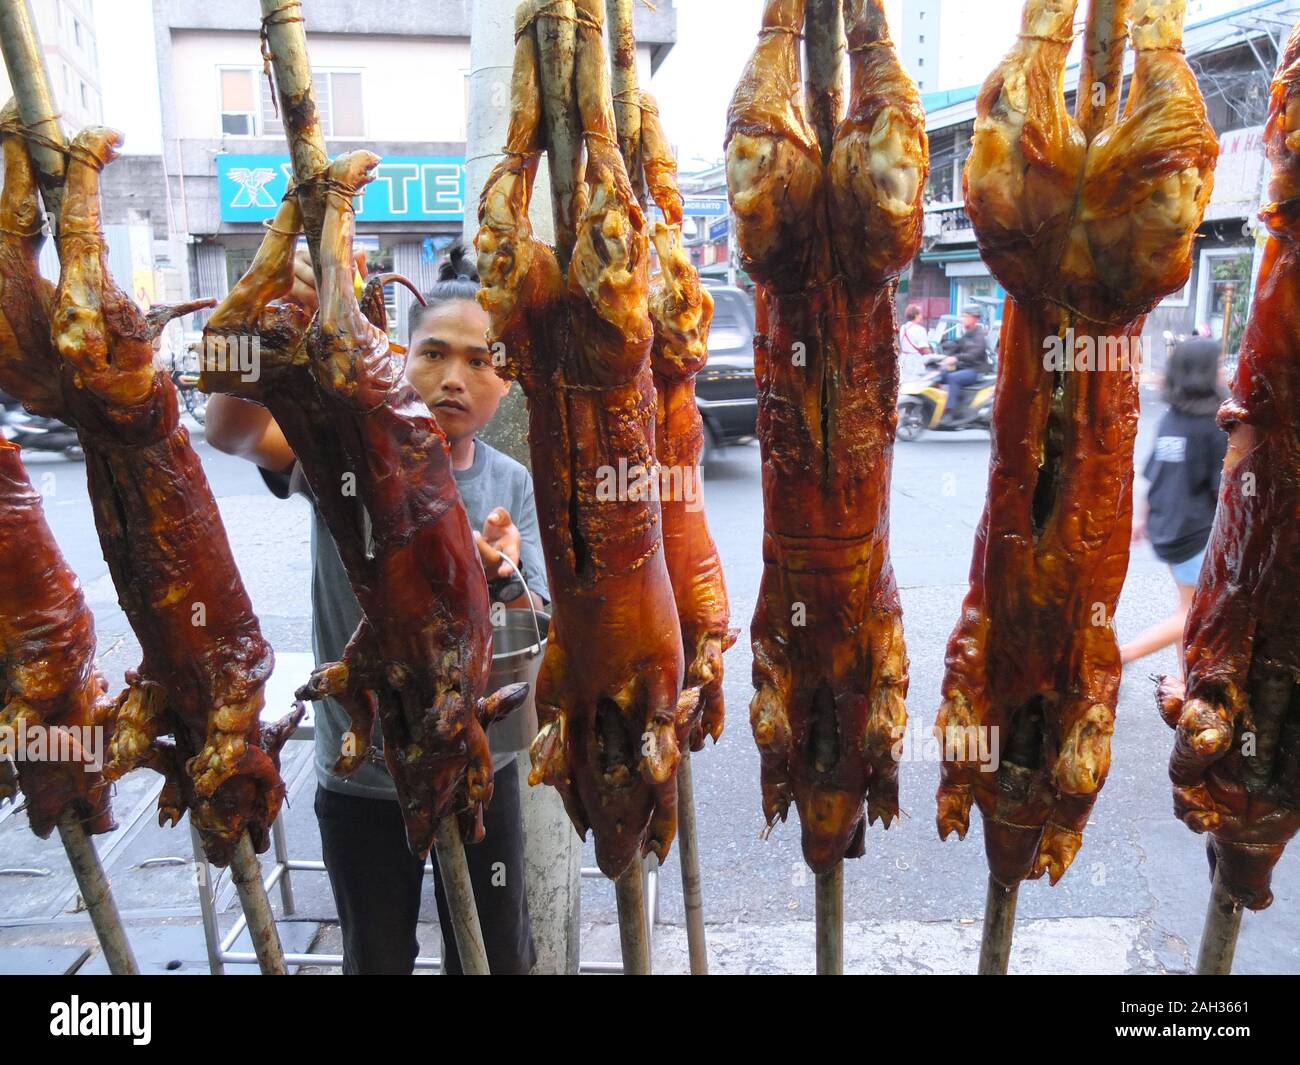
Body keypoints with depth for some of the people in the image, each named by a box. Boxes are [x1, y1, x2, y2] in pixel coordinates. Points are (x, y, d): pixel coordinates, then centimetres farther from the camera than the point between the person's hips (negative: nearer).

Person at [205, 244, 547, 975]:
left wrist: (501, 580, -30)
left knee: (499, 956, 20)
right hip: (363, 780, -2)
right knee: (378, 959, 21)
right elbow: (231, 433, -31)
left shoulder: (515, 488, -4)